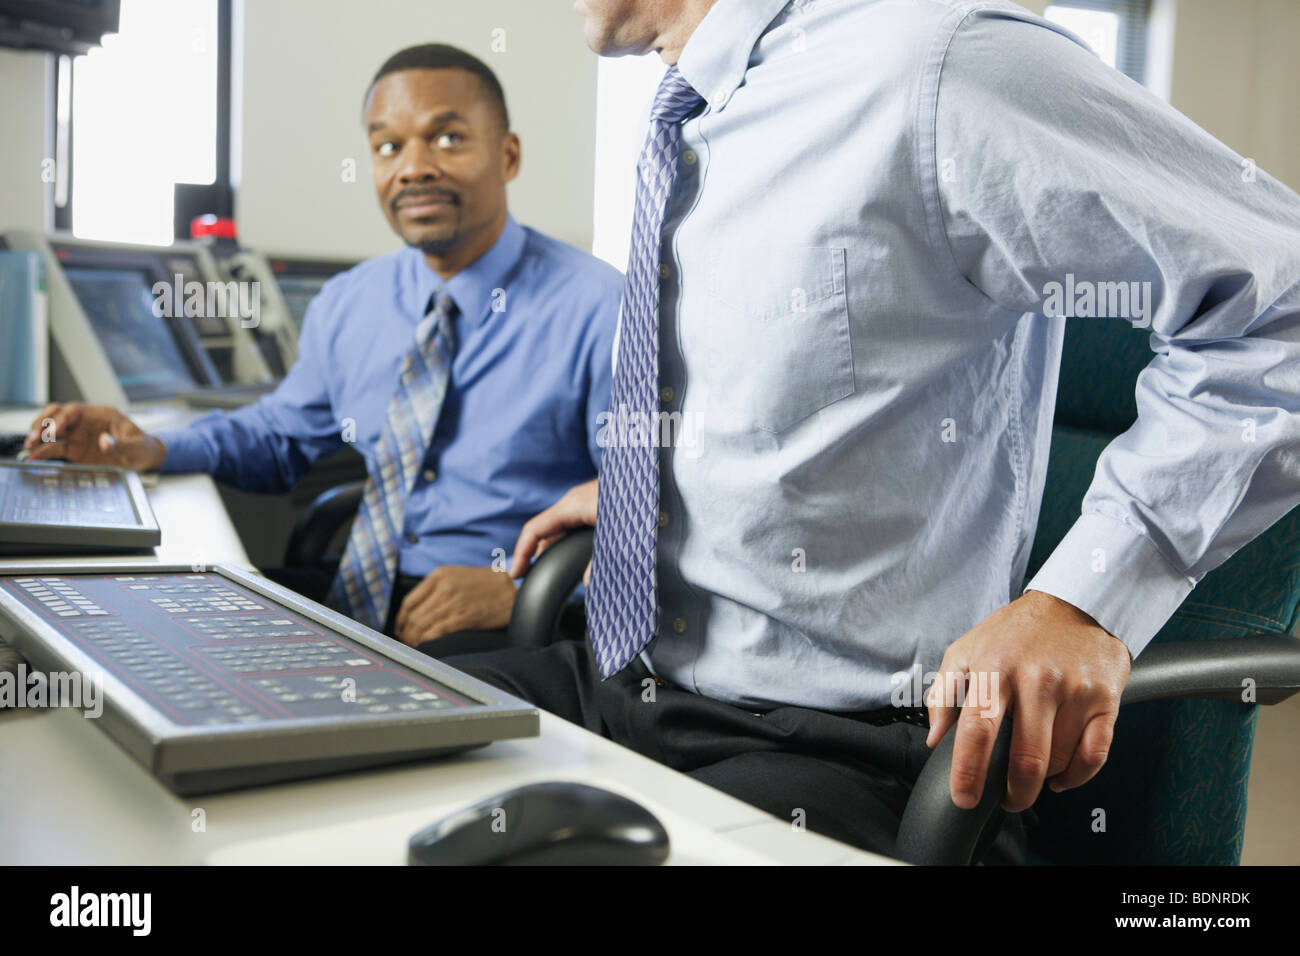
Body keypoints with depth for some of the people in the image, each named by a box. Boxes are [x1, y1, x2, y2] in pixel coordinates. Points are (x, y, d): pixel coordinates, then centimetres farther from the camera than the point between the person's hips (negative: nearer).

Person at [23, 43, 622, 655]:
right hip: (351, 599, 6)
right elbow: (283, 435, 26)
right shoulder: (346, 306, 11)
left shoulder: (599, 313, -9)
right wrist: (149, 450, 8)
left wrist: (519, 588, -25)